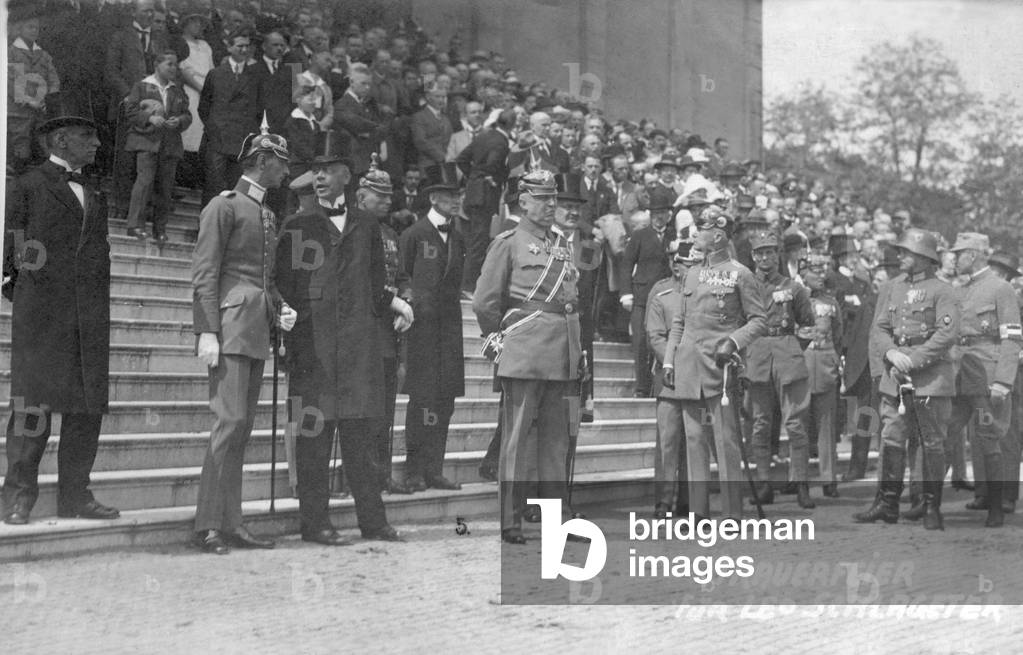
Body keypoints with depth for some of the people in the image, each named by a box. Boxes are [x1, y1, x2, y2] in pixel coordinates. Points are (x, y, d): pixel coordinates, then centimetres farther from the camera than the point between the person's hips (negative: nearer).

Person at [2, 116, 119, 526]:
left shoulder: (94, 194, 21)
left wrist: (103, 303, 14)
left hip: (91, 319, 6)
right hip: (42, 315, -6)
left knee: (88, 407, 3)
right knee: (33, 405, -6)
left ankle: (74, 495, 10)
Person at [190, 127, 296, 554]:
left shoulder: (266, 214, 20)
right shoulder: (225, 206, -4)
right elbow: (204, 273, -10)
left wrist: (280, 310, 9)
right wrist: (207, 332, -17)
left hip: (257, 334, 8)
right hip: (230, 330, -8)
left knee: (242, 428, 7)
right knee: (230, 421, -13)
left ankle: (231, 524, 11)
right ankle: (208, 525, -8)